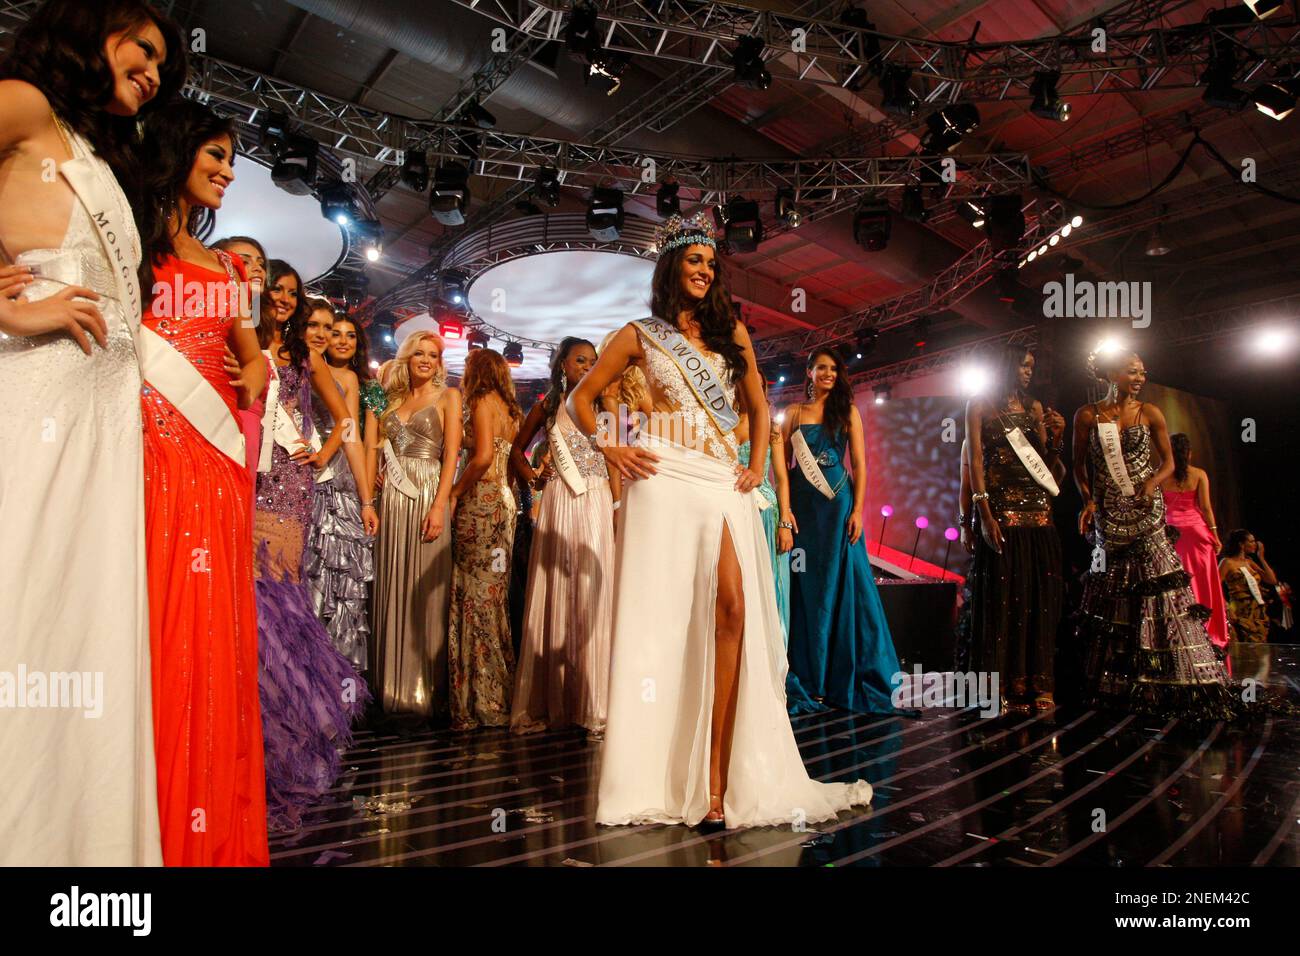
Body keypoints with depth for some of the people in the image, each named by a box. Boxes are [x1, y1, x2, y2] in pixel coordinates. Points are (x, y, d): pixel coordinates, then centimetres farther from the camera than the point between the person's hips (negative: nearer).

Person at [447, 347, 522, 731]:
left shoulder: (483, 401, -5)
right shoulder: (508, 408, 19)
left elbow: (483, 456, -19)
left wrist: (454, 492, -8)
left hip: (482, 499, -8)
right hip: (503, 499, 8)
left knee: (476, 594, -5)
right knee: (494, 593, 11)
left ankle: (480, 699, 0)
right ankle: (499, 695, 17)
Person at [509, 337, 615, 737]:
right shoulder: (546, 406, 11)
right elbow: (517, 449, 23)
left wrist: (619, 506, -7)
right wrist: (533, 477, 6)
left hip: (596, 503, 0)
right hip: (557, 504, 1)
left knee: (593, 595, -5)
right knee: (554, 594, 1)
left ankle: (593, 701, 1)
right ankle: (550, 701, 9)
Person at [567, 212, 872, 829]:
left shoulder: (731, 331, 20)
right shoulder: (641, 335, 11)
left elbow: (758, 406, 25)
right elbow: (580, 398, 12)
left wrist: (757, 465, 10)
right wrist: (609, 449, -3)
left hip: (724, 480, 3)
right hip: (665, 477, -3)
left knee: (733, 606, -14)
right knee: (661, 616, -6)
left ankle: (716, 779, -9)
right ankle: (655, 776, 6)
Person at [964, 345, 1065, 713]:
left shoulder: (1035, 408, 17)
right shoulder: (981, 404, 5)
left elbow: (1050, 465, 14)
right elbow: (975, 459, -5)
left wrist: (1055, 437, -4)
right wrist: (984, 514, -15)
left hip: (1037, 509, 5)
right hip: (1001, 507, -5)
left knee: (1039, 595, 2)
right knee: (1002, 594, -5)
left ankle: (1035, 685, 10)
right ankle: (1000, 688, 0)